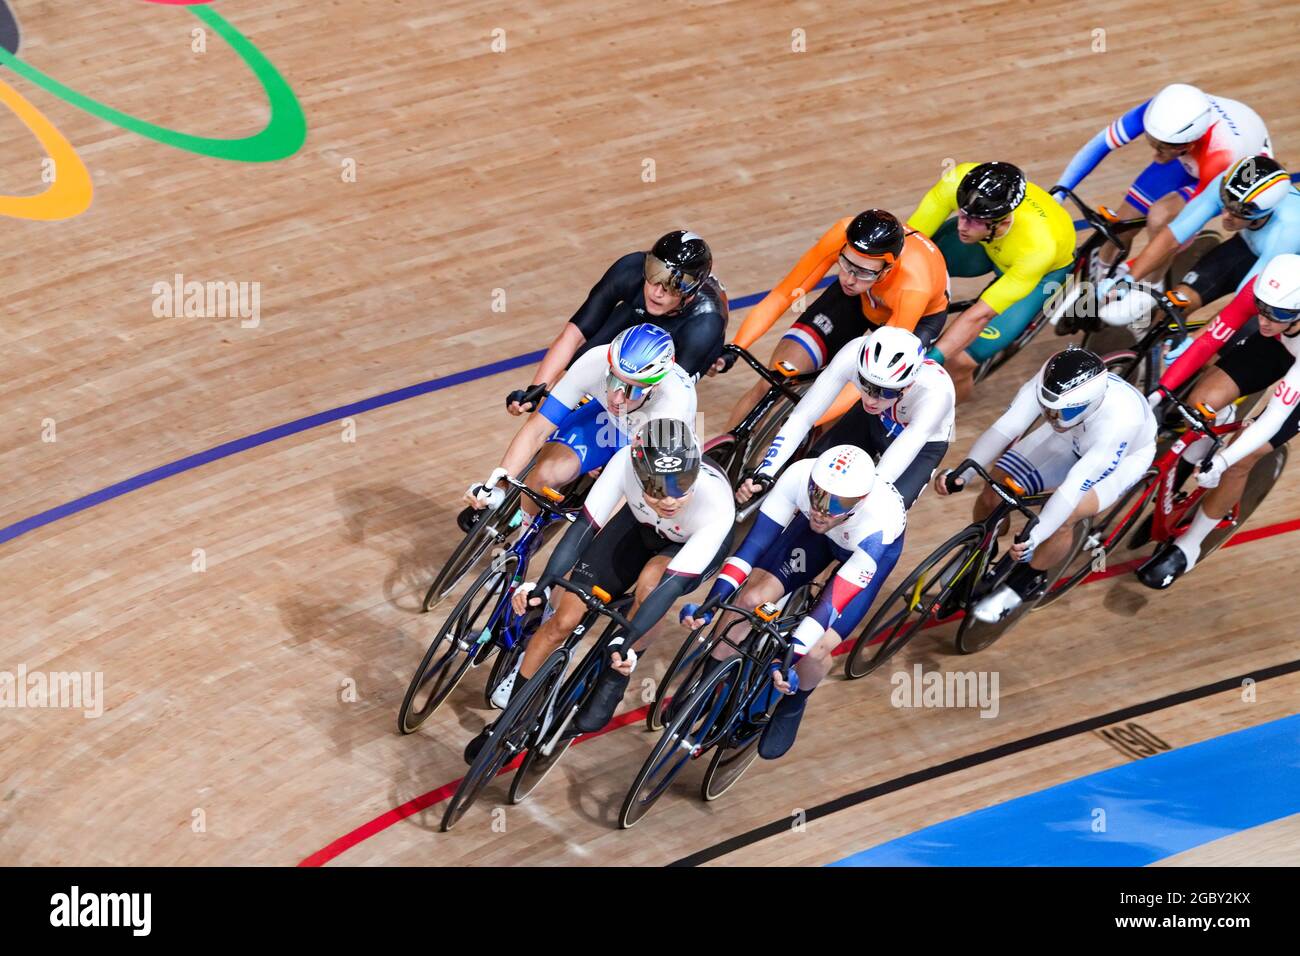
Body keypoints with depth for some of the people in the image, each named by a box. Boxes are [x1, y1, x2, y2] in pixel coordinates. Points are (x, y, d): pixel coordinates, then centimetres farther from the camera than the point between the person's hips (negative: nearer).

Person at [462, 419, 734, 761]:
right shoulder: (626, 461, -36)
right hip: (642, 525, 3)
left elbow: (673, 583, -42)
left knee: (651, 579, -37)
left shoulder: (716, 505, -42)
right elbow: (586, 525, -29)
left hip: (696, 543, -3)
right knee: (563, 620, -4)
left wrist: (626, 642, -49)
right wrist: (542, 585, -39)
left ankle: (613, 683, -13)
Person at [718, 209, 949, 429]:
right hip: (863, 297, 3)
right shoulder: (842, 236, -36)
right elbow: (782, 295, -29)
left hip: (920, 314, -2)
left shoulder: (912, 289, -42)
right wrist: (732, 350, -40)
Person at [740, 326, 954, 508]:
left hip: (923, 442, -3)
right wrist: (763, 476, -40)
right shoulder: (855, 355, -36)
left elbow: (885, 474, -45)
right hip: (872, 420, 3)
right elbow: (801, 417, -30)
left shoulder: (936, 393, -42)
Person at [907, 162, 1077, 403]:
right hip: (989, 246, 4)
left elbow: (981, 315, -38)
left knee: (957, 361, -15)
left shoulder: (1038, 247, -43)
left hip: (1044, 270, -4)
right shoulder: (959, 182, -38)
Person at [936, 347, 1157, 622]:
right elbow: (1005, 426, -38)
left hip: (1124, 454, -4)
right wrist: (963, 471, -50)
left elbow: (1076, 484, -47)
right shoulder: (1047, 384, -35)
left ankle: (1028, 581, 1)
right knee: (994, 494, -11)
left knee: (1061, 518, -29)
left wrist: (1034, 536, -52)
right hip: (1069, 439, 4)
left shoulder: (1119, 419, -45)